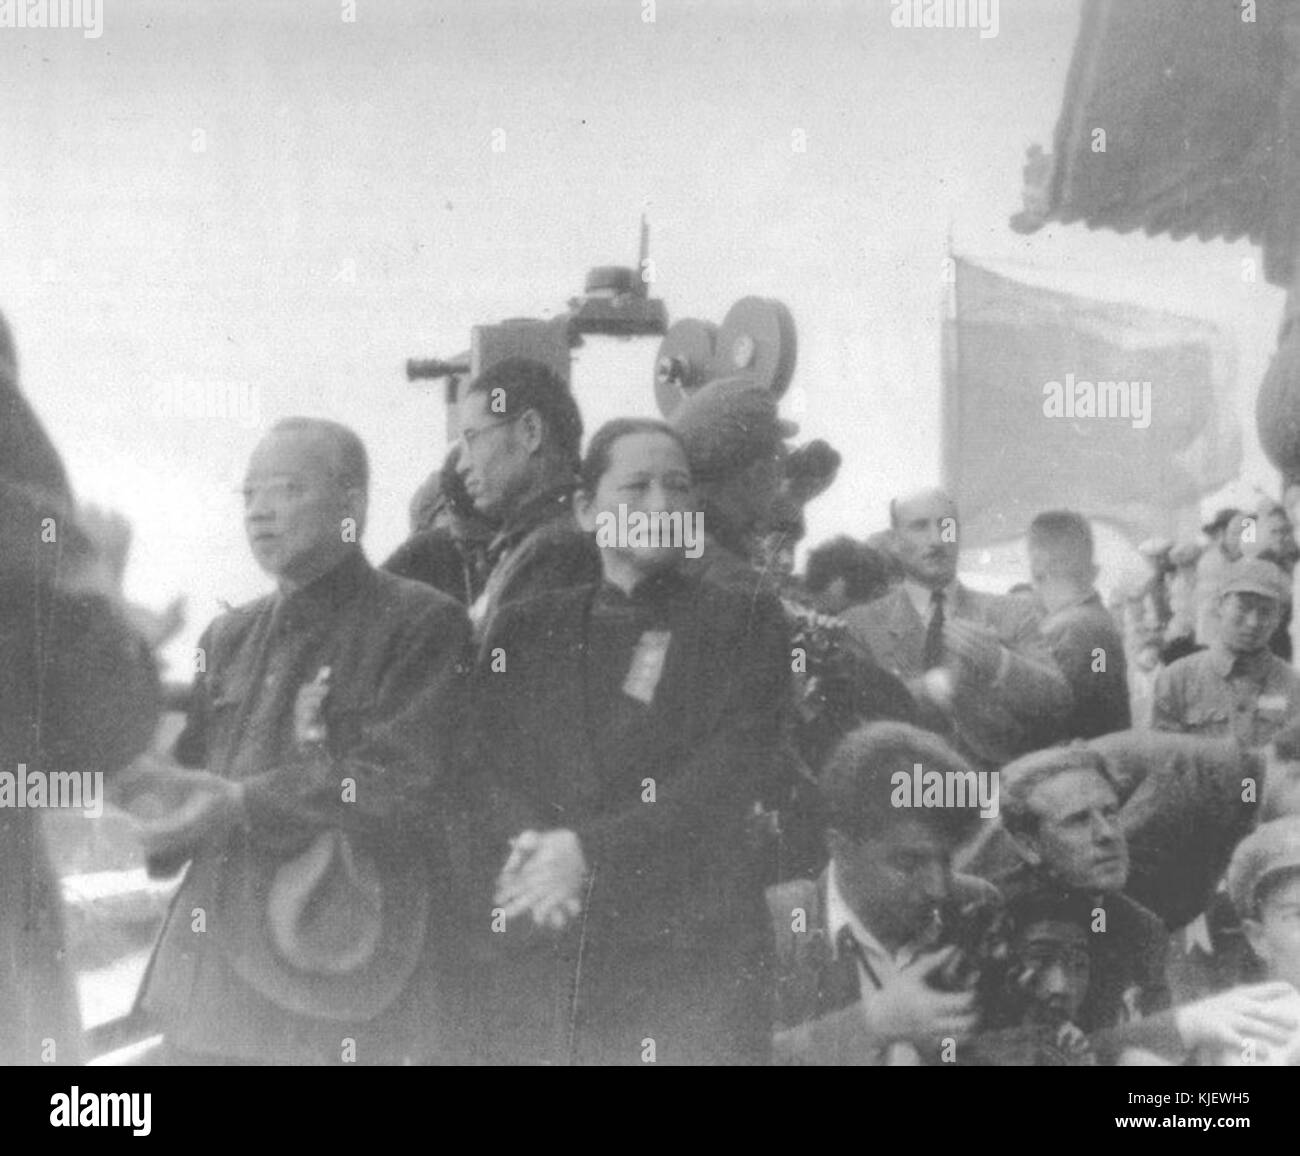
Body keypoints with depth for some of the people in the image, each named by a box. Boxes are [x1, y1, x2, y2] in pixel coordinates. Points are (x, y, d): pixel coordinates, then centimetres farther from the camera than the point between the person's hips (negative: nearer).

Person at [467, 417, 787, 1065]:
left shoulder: (744, 621, 7)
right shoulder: (525, 628, 17)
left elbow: (734, 770, -5)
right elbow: (480, 761, 8)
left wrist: (589, 850, -14)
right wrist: (528, 847, -14)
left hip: (693, 957, -2)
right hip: (532, 957, 2)